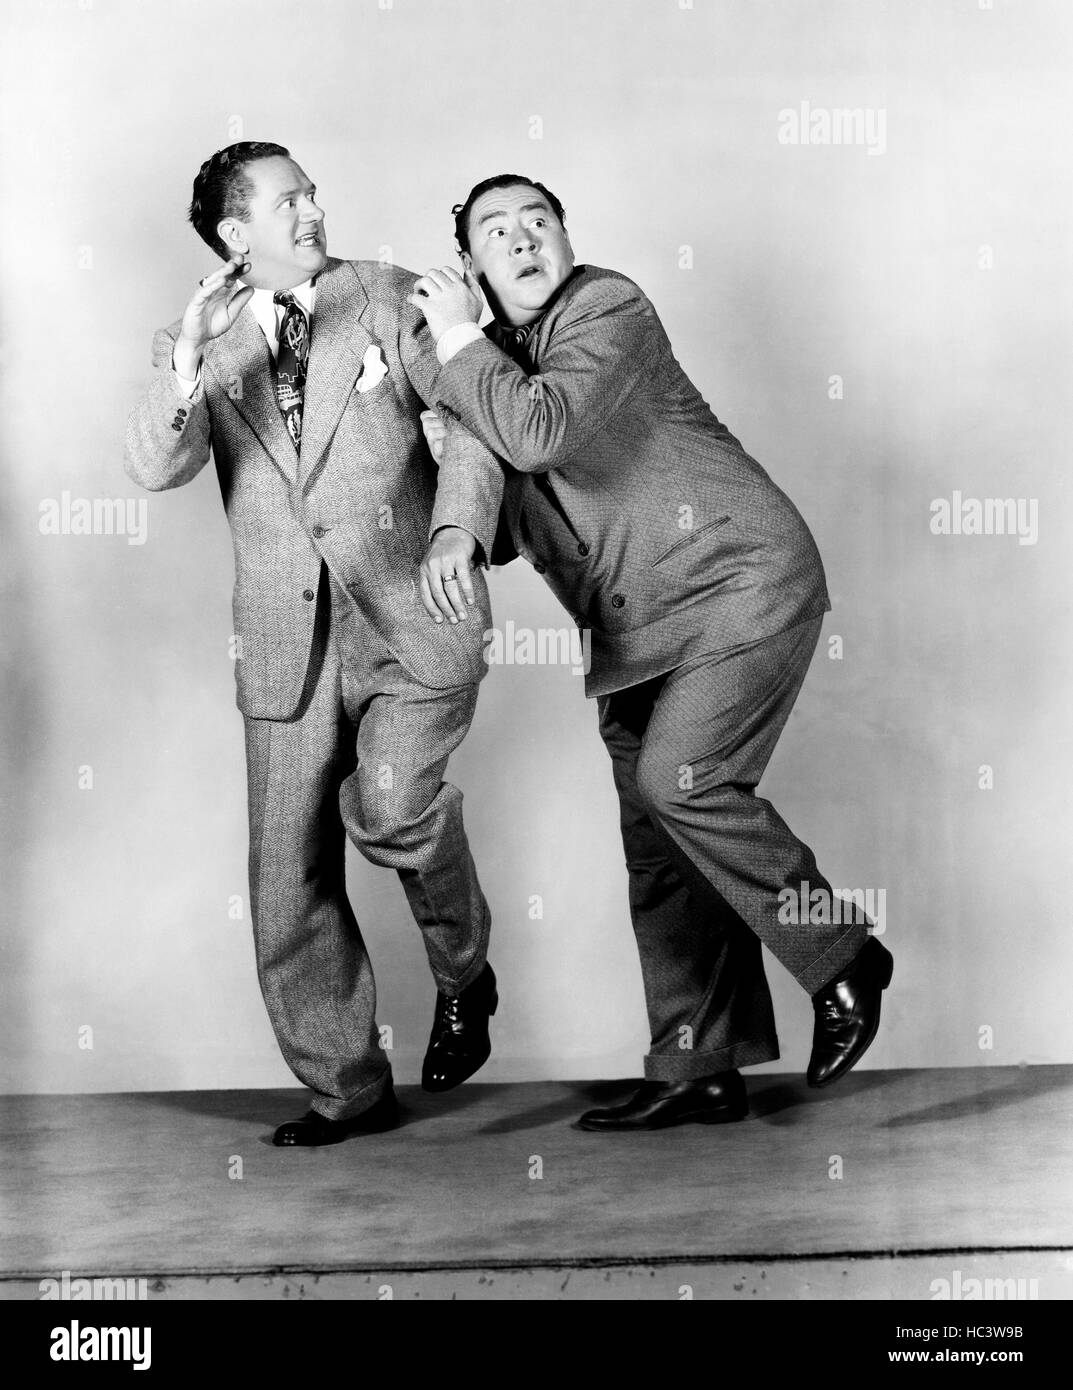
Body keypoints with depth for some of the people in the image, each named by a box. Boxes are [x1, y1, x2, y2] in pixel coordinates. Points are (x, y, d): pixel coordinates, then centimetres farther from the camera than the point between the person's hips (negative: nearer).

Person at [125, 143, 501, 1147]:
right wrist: (189, 353, -22)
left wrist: (459, 527, -19)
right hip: (289, 641, 3)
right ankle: (347, 1090, 21)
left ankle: (462, 972, 3)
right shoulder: (199, 343, 9)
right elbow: (155, 468, -6)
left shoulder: (387, 297, 4)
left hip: (413, 618, -3)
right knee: (290, 884, 4)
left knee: (389, 800, -27)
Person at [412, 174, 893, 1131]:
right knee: (657, 846, 3)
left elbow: (541, 432, -27)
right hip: (636, 627, 8)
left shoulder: (609, 307, -8)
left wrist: (459, 340, -12)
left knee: (679, 777, -24)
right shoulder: (493, 363, 15)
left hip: (741, 580, -8)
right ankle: (698, 1073, 9)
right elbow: (506, 535, 16)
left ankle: (843, 958, -5)